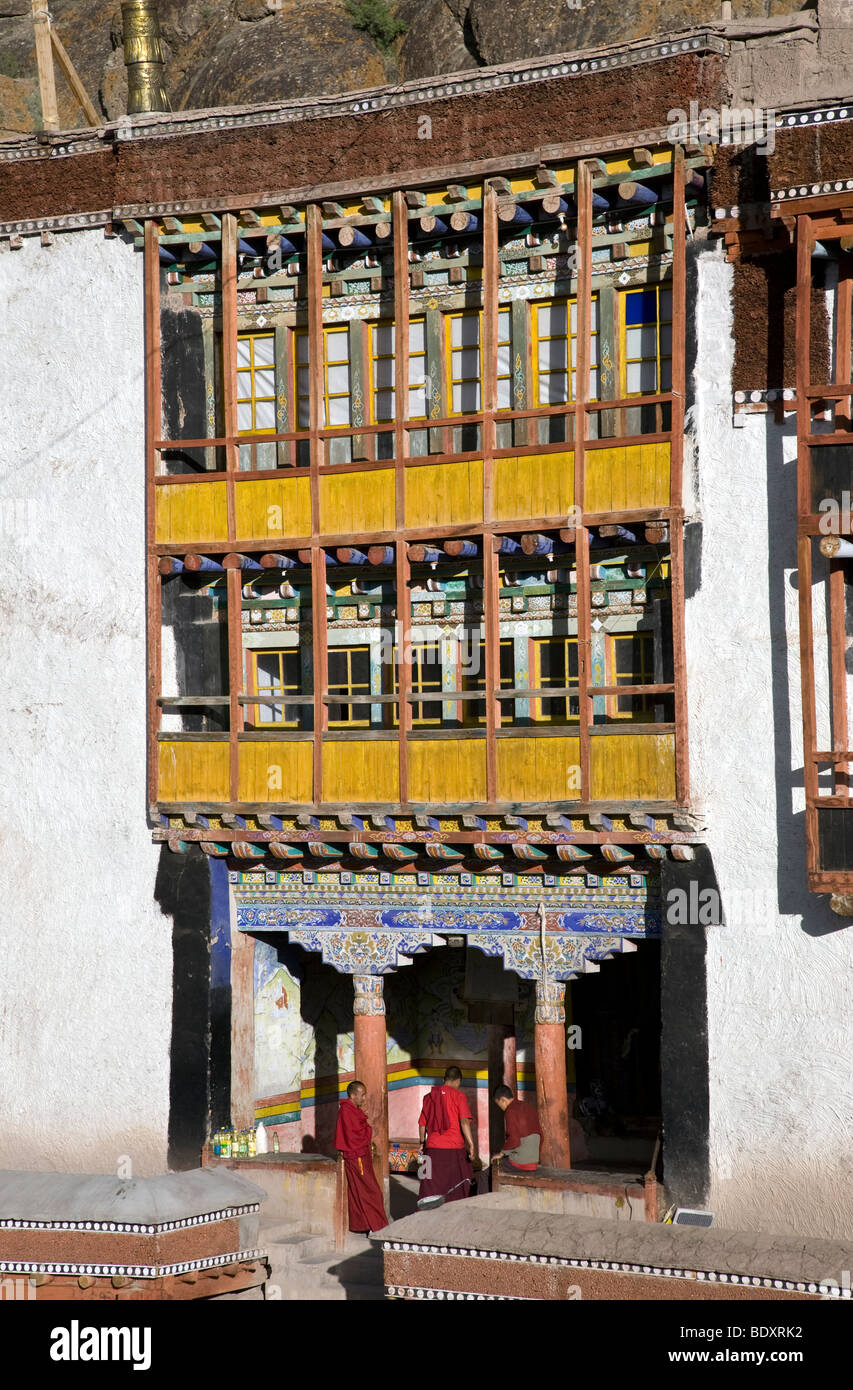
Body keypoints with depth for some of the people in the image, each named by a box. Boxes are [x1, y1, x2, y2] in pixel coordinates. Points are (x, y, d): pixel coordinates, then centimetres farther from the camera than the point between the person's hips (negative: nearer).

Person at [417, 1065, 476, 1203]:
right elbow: (464, 1122, -13)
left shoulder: (429, 1096, 10)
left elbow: (422, 1124, 14)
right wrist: (471, 1145, -13)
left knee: (430, 1190, 4)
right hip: (454, 1148, -3)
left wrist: (422, 1143, 25)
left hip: (432, 1148, 3)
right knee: (456, 1190, 8)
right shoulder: (457, 1095, -4)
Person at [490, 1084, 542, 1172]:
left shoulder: (511, 1111, -13)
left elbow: (514, 1140, -22)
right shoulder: (528, 1107, 12)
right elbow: (540, 1136, 16)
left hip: (520, 1163, -8)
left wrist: (502, 1153, -9)